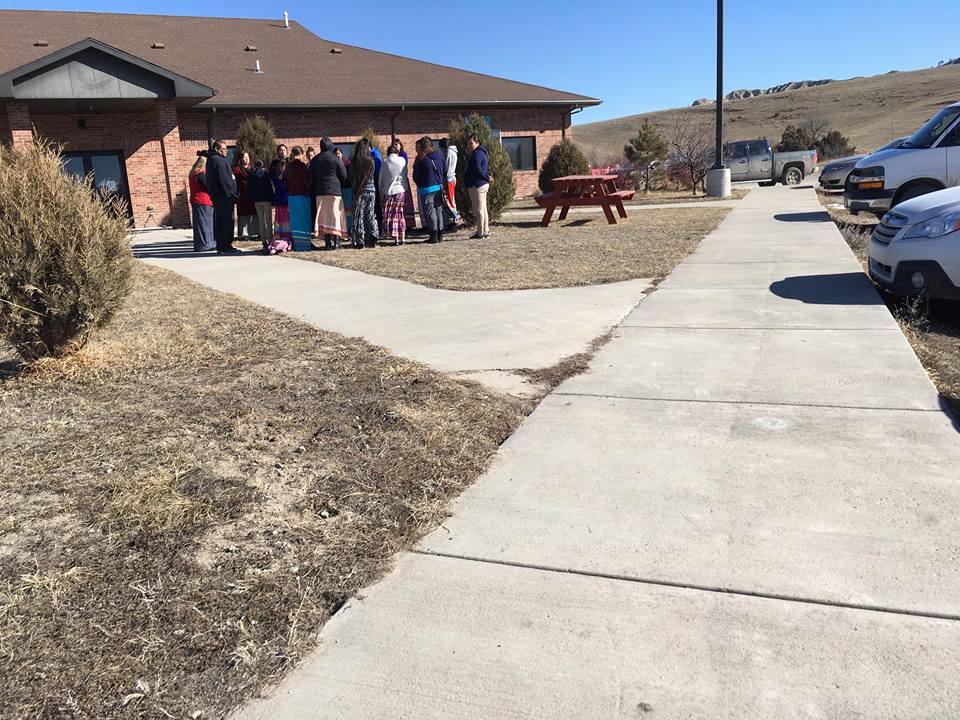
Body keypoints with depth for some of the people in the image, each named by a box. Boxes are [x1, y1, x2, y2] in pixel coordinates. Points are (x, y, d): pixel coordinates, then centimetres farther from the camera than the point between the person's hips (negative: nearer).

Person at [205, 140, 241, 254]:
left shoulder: (211, 160, 19)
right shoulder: (218, 160, -13)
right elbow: (224, 180, -19)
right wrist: (231, 194, -16)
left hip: (217, 196, 10)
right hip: (224, 196, -10)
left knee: (219, 222, 12)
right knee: (227, 221, -8)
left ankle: (220, 247, 17)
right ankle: (226, 247, -8)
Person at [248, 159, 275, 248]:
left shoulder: (251, 176, 5)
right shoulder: (265, 174, -3)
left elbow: (249, 190, 8)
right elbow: (270, 187, -5)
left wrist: (252, 201, 13)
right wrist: (273, 200, -1)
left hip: (256, 201, 3)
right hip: (267, 200, -3)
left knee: (261, 221, 7)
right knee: (269, 221, 1)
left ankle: (264, 241, 3)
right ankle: (270, 240, -4)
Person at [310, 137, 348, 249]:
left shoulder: (315, 160, 8)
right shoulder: (336, 158, -3)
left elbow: (311, 178, 13)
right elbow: (344, 176, -2)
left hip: (321, 192, 3)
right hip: (335, 191, -3)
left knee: (324, 217, 6)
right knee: (336, 215, 0)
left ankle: (327, 242, 3)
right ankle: (336, 242, -5)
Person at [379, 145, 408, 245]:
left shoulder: (385, 163, -2)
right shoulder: (402, 161, 0)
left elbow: (380, 180, 3)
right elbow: (405, 176, 8)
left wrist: (381, 193, 12)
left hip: (388, 191, -1)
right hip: (401, 190, 1)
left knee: (390, 215, 4)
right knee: (400, 214, 8)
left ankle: (396, 239, -1)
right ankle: (402, 238, 5)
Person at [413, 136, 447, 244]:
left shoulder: (421, 159, -9)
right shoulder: (439, 156, 6)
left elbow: (416, 177, -6)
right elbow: (445, 172, 12)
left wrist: (420, 185, 11)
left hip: (426, 190, -5)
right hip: (439, 188, 5)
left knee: (430, 213, 0)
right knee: (439, 211, 11)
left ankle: (434, 236, -2)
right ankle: (440, 235, 12)